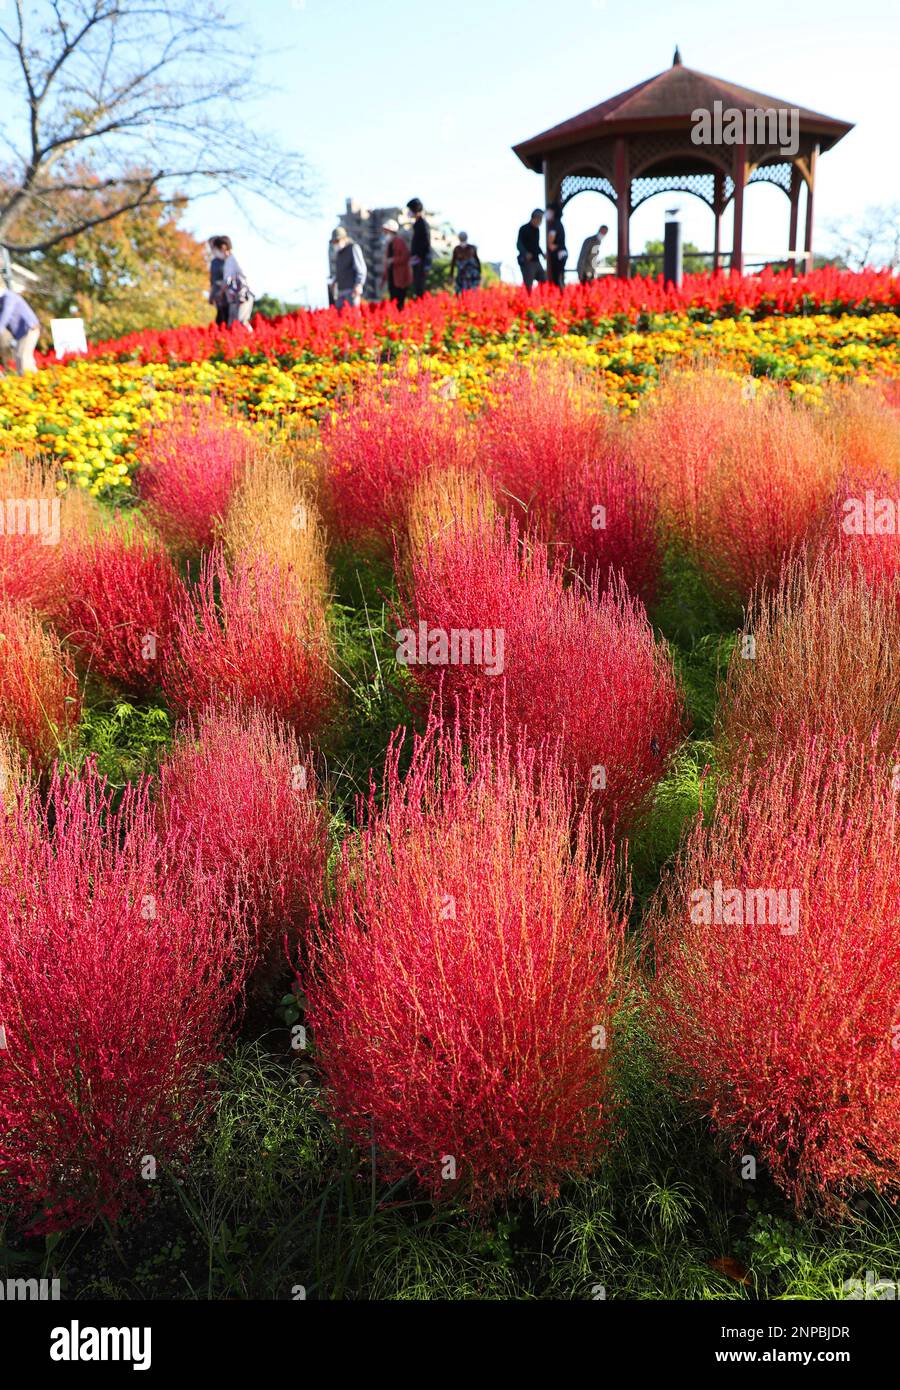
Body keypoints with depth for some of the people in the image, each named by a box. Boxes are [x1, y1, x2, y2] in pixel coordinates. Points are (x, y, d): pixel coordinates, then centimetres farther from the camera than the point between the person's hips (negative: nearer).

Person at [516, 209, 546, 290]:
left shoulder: (537, 229, 15)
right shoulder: (524, 229, -9)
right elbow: (519, 244, -20)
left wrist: (542, 253, 10)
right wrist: (525, 253, -38)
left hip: (536, 261, 8)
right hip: (526, 261, -8)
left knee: (544, 282, 7)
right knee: (528, 286, -11)